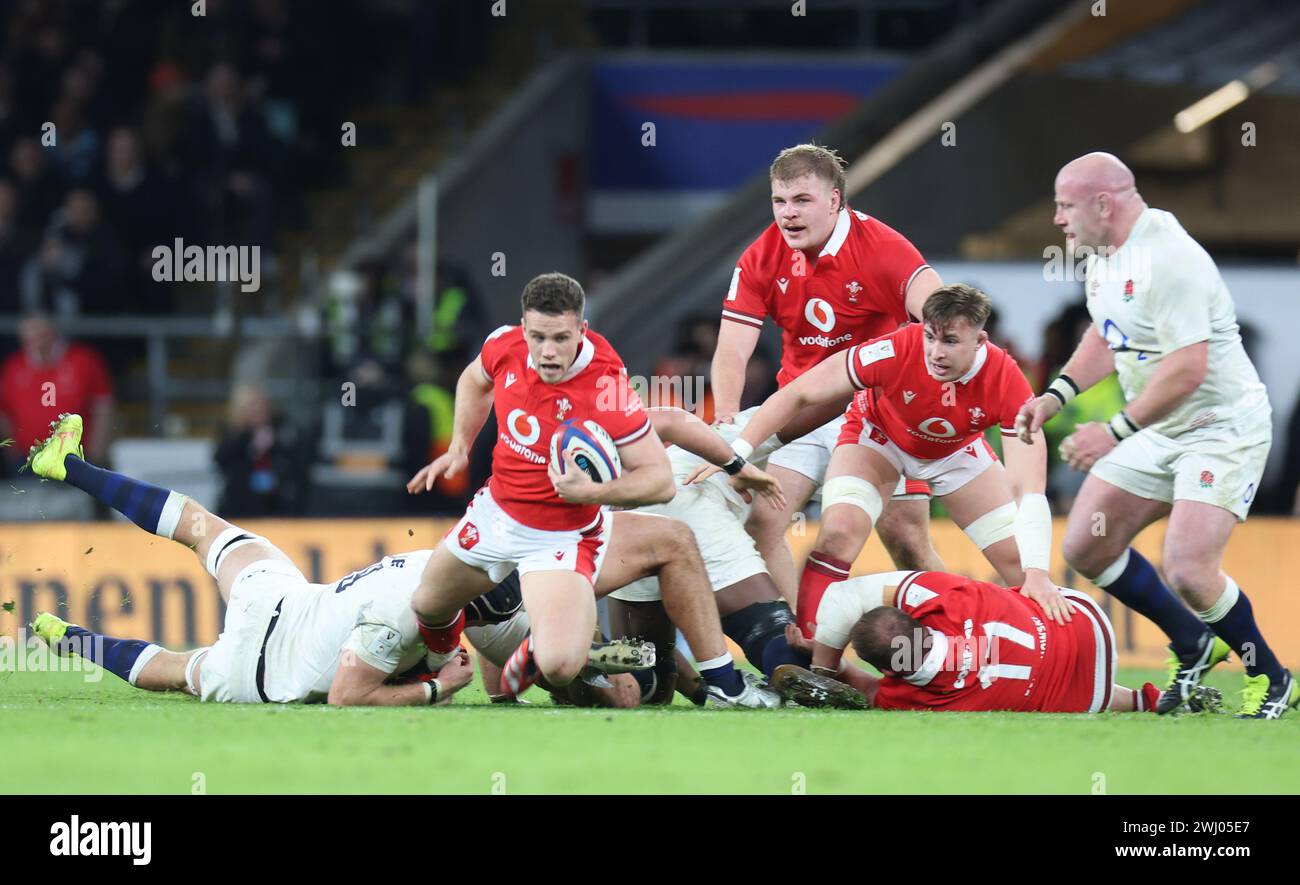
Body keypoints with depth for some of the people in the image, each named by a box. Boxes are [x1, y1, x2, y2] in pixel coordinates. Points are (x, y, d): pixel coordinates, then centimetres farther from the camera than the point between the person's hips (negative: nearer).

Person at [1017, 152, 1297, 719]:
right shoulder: (1104, 253, 6)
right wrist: (1056, 396, 8)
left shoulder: (1168, 258, -25)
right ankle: (1192, 646, 24)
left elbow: (1186, 370, -29)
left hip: (1222, 429, -10)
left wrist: (1117, 431, -24)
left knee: (1188, 570, -20)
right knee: (1085, 548, 6)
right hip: (1158, 434, 10)